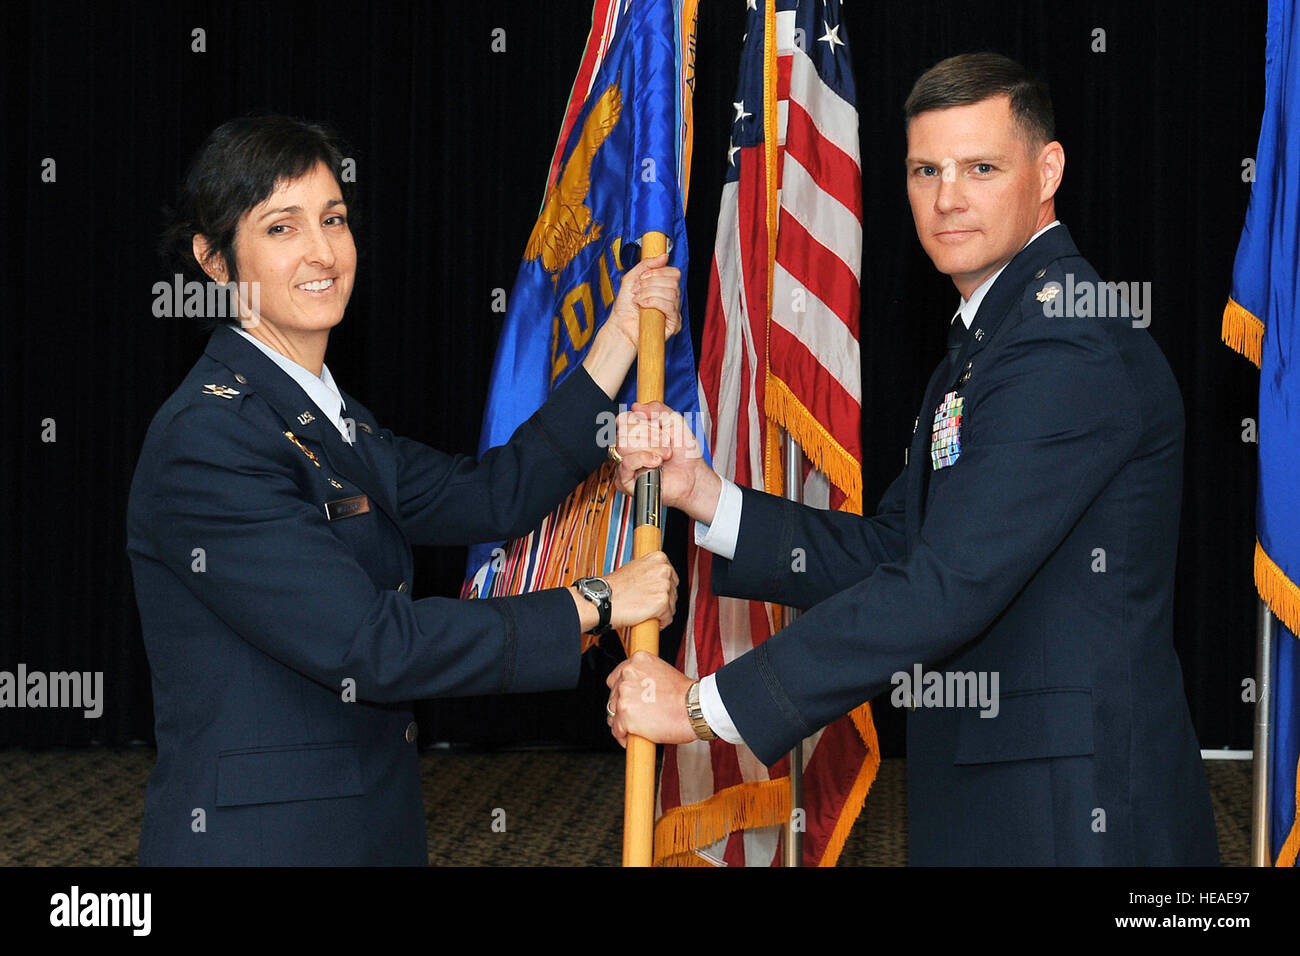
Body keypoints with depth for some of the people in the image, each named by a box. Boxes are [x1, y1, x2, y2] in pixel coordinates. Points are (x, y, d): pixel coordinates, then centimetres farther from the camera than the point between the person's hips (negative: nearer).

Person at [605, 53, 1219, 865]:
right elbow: (888, 551, 12)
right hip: (985, 797, 9)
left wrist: (704, 704, -19)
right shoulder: (989, 338, 16)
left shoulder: (1069, 348, -18)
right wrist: (701, 493, -2)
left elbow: (946, 588, -24)